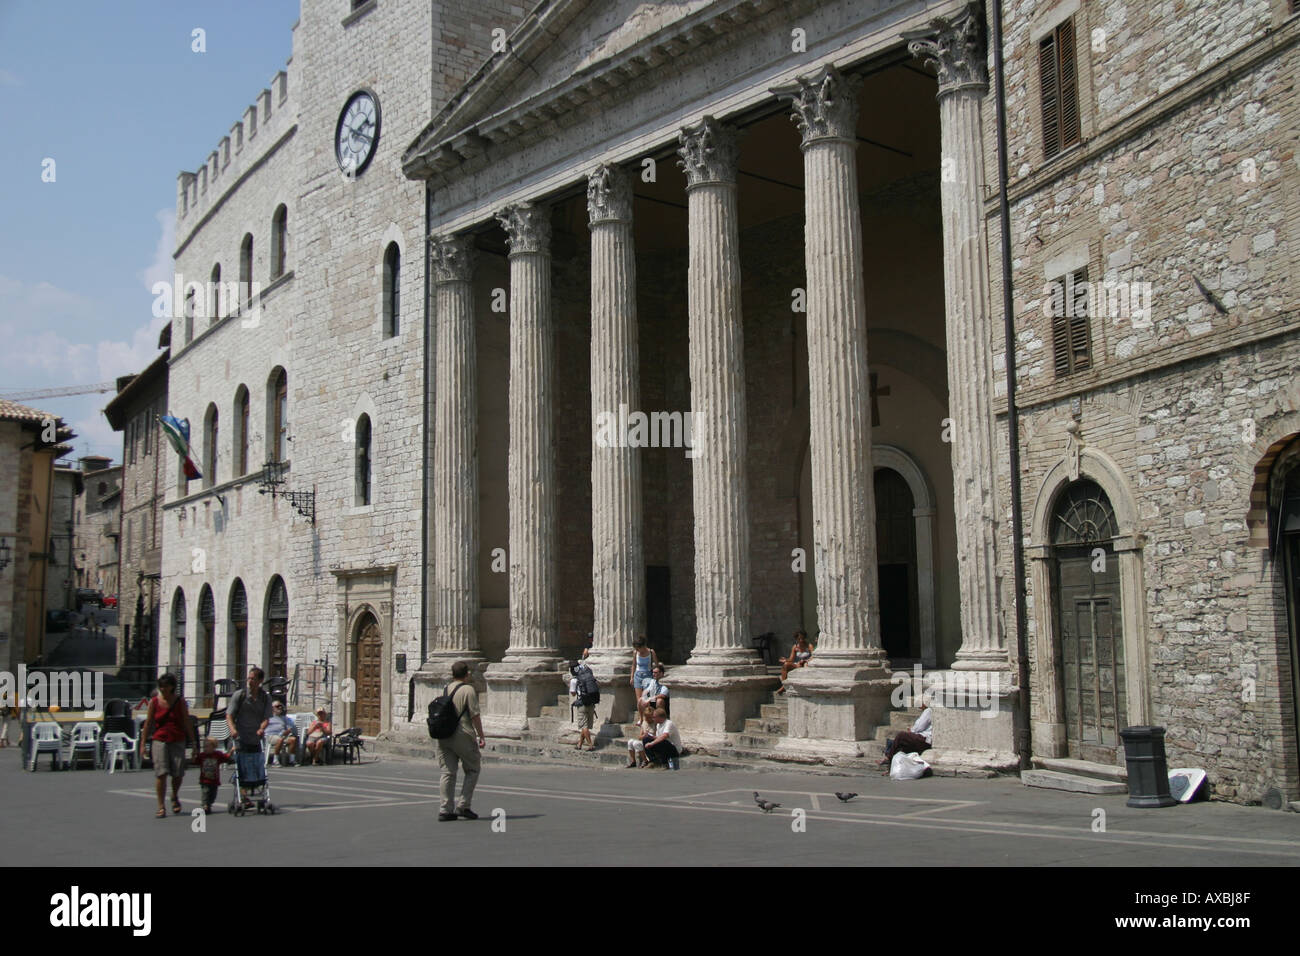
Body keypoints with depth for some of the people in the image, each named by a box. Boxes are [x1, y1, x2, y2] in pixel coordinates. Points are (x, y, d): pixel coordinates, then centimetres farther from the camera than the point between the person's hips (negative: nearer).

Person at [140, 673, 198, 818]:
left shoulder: (180, 701, 4)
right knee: (161, 773, -10)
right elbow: (148, 723, 7)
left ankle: (174, 797, 29)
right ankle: (161, 807, -3)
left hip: (178, 741, 1)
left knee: (178, 773, -1)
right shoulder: (154, 702, 3)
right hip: (159, 740, -1)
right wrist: (143, 744, 4)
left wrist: (193, 742, 4)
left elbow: (187, 722, 6)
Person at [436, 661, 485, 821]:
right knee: (472, 770, 9)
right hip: (463, 735, -6)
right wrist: (481, 736, -6)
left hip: (444, 736, 6)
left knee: (448, 772, 6)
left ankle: (445, 810, 2)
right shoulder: (469, 690, -7)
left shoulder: (447, 689, 12)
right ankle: (463, 806, 2)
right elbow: (475, 715, -11)